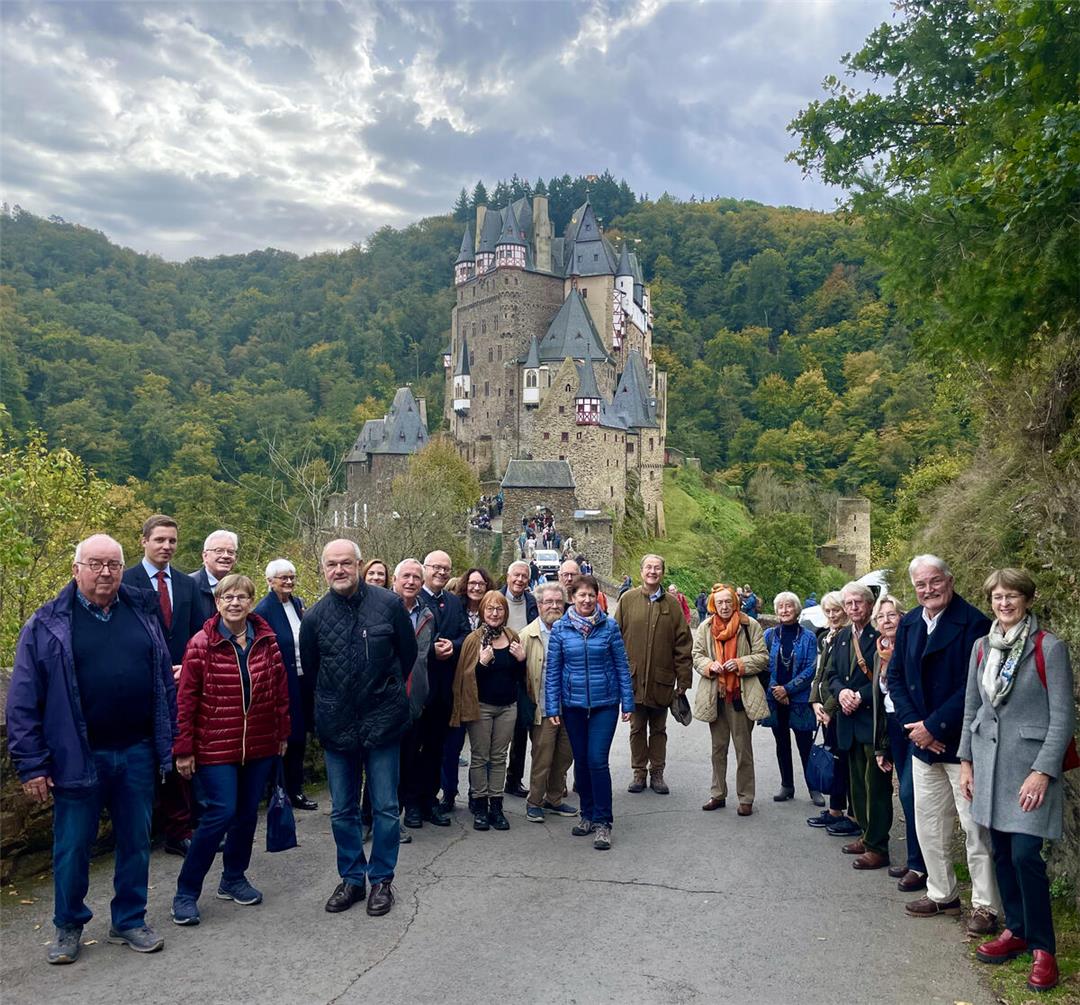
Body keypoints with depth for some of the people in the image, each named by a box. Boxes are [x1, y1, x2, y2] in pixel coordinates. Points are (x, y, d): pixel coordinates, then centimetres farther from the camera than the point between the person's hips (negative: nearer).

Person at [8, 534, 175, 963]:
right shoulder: (48, 624, -5)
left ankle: (129, 921, 31)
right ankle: (68, 926, 32)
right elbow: (23, 700, -4)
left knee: (136, 843, 13)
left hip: (137, 753, 3)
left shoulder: (143, 613, 5)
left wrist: (171, 743, 7)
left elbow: (166, 683, 9)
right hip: (79, 757, -2)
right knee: (72, 847, 11)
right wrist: (32, 764, -7)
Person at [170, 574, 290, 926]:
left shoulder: (266, 641, 2)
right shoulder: (201, 644, -9)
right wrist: (184, 748, -7)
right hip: (215, 747, -4)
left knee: (248, 813, 12)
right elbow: (186, 699, -7)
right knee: (221, 813, -9)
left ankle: (233, 879, 31)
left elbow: (280, 689, 8)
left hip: (259, 745, 4)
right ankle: (186, 892, 7)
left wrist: (282, 733, 9)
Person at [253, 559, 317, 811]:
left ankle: (295, 790, 26)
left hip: (302, 683, 7)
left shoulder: (298, 603, 8)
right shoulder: (263, 610, -13)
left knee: (299, 736, 14)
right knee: (285, 738, 2)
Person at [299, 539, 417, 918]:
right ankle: (351, 878, 28)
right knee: (342, 811, 13)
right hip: (336, 726, 2)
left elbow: (407, 653, 5)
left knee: (385, 808, 7)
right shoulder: (315, 615, -2)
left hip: (382, 722, -2)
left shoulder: (388, 604, -8)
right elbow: (309, 667, 11)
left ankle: (382, 879, 23)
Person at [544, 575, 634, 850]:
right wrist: (552, 707, -1)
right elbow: (553, 670, 1)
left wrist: (628, 702, -1)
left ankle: (602, 821, 3)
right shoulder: (560, 629, -2)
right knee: (581, 761, 12)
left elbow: (622, 665, 0)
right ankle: (587, 814, 28)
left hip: (605, 703, -2)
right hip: (573, 704, 2)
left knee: (597, 760, -8)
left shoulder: (609, 626, -4)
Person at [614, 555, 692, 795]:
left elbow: (683, 643, -1)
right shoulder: (627, 600, -1)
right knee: (637, 728, 10)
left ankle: (657, 773, 25)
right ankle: (639, 773, 23)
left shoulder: (672, 603, 0)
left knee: (659, 729, 12)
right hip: (633, 677, 0)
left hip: (662, 680, 0)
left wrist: (683, 680, -4)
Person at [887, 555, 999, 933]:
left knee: (976, 827, 1)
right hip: (923, 743, 7)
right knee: (928, 823, 16)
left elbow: (973, 687, -19)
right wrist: (914, 723, -5)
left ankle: (985, 905, 15)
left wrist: (933, 726, -17)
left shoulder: (973, 622, -14)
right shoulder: (909, 624, 6)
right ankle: (942, 894, 31)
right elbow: (895, 677, 8)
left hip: (963, 742, -7)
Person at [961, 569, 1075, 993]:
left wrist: (1043, 771, -15)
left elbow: (1063, 717, -10)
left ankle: (1042, 946, 8)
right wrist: (966, 761, 10)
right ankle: (1015, 930, 26)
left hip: (1030, 763, -5)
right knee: (1001, 851, 11)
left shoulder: (1049, 647, -9)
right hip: (989, 762, 5)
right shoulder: (981, 647, 6)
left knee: (1025, 854, -8)